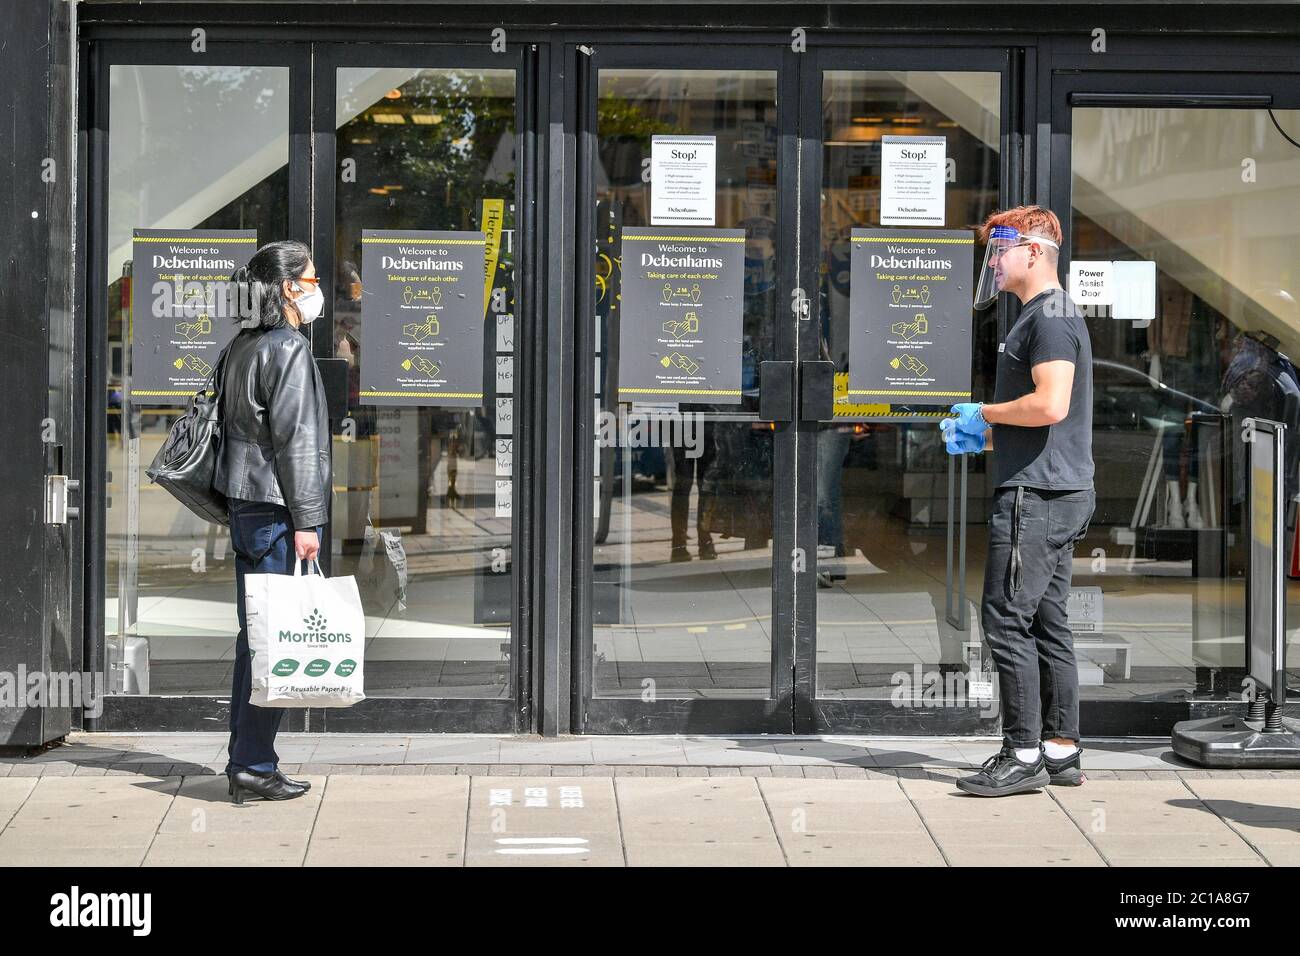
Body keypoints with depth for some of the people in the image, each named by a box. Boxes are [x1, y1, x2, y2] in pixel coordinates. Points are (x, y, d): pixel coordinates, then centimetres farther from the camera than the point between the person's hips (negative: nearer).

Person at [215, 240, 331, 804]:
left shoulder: (242, 348, 15)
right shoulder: (288, 349, -12)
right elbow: (294, 440, -17)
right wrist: (305, 520, -16)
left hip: (245, 505, 9)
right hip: (276, 510, -9)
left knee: (255, 636, 13)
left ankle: (244, 759, 17)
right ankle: (254, 764, -6)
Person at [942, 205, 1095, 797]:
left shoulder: (1050, 316, -13)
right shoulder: (1045, 314, 20)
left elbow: (1049, 405, -25)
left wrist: (983, 413, -11)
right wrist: (982, 436, 16)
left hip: (1037, 495, -11)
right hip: (1057, 495, 11)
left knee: (1007, 621, -8)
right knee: (1046, 624, 11)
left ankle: (1023, 756, -6)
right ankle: (1061, 751, 15)